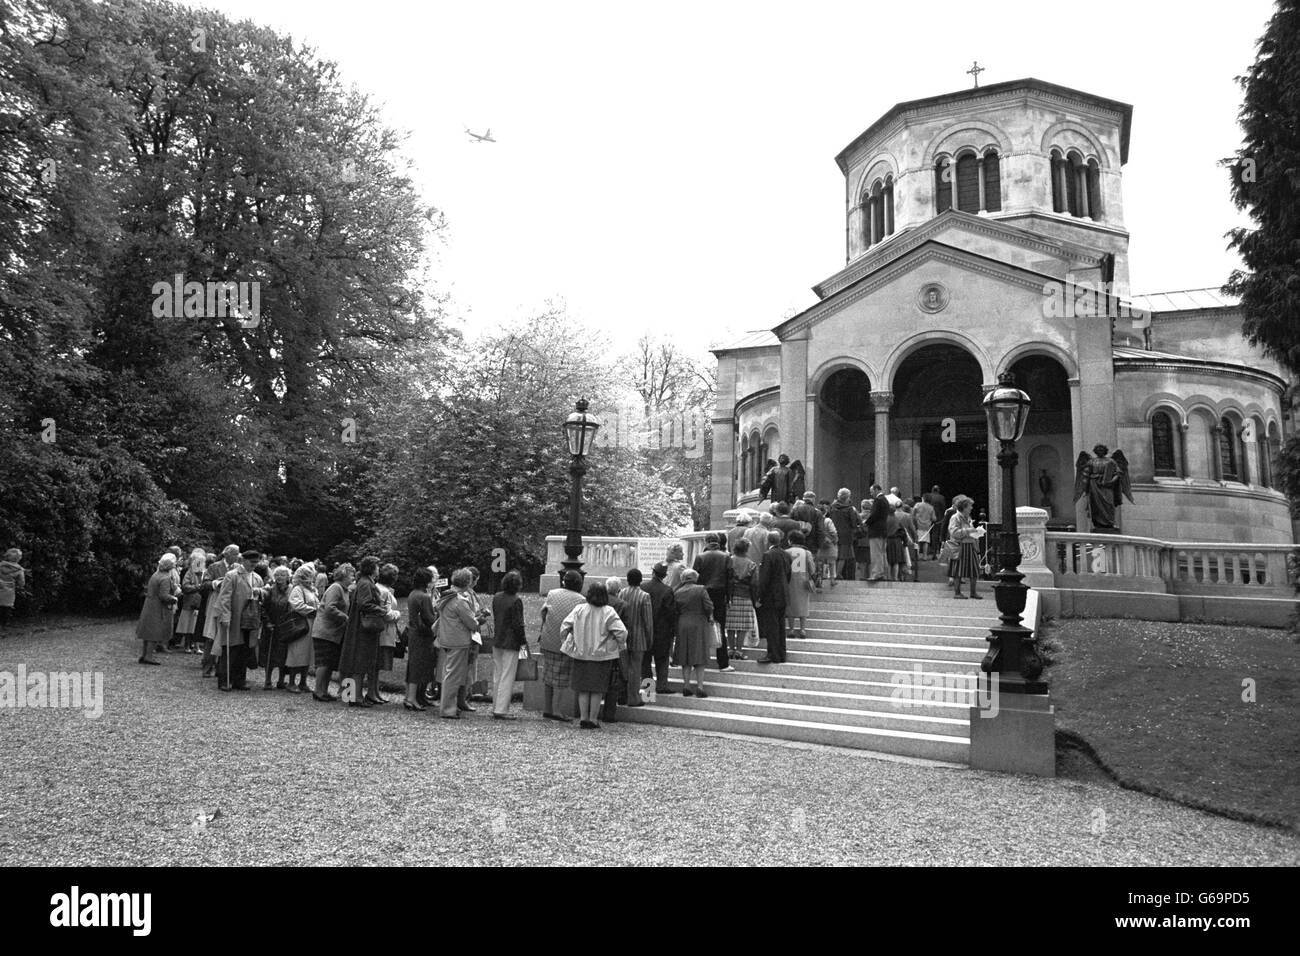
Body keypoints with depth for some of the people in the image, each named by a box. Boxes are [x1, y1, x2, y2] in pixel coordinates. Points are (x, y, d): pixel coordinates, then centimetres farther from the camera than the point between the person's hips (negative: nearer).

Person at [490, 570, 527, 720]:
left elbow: (494, 617, 11)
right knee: (507, 677, -2)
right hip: (511, 643, -7)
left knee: (497, 676, 15)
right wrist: (523, 640, -3)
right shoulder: (516, 601, -17)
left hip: (496, 641, 7)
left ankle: (496, 707, 21)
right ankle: (501, 710, -1)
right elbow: (518, 624, -16)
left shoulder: (496, 597, 5)